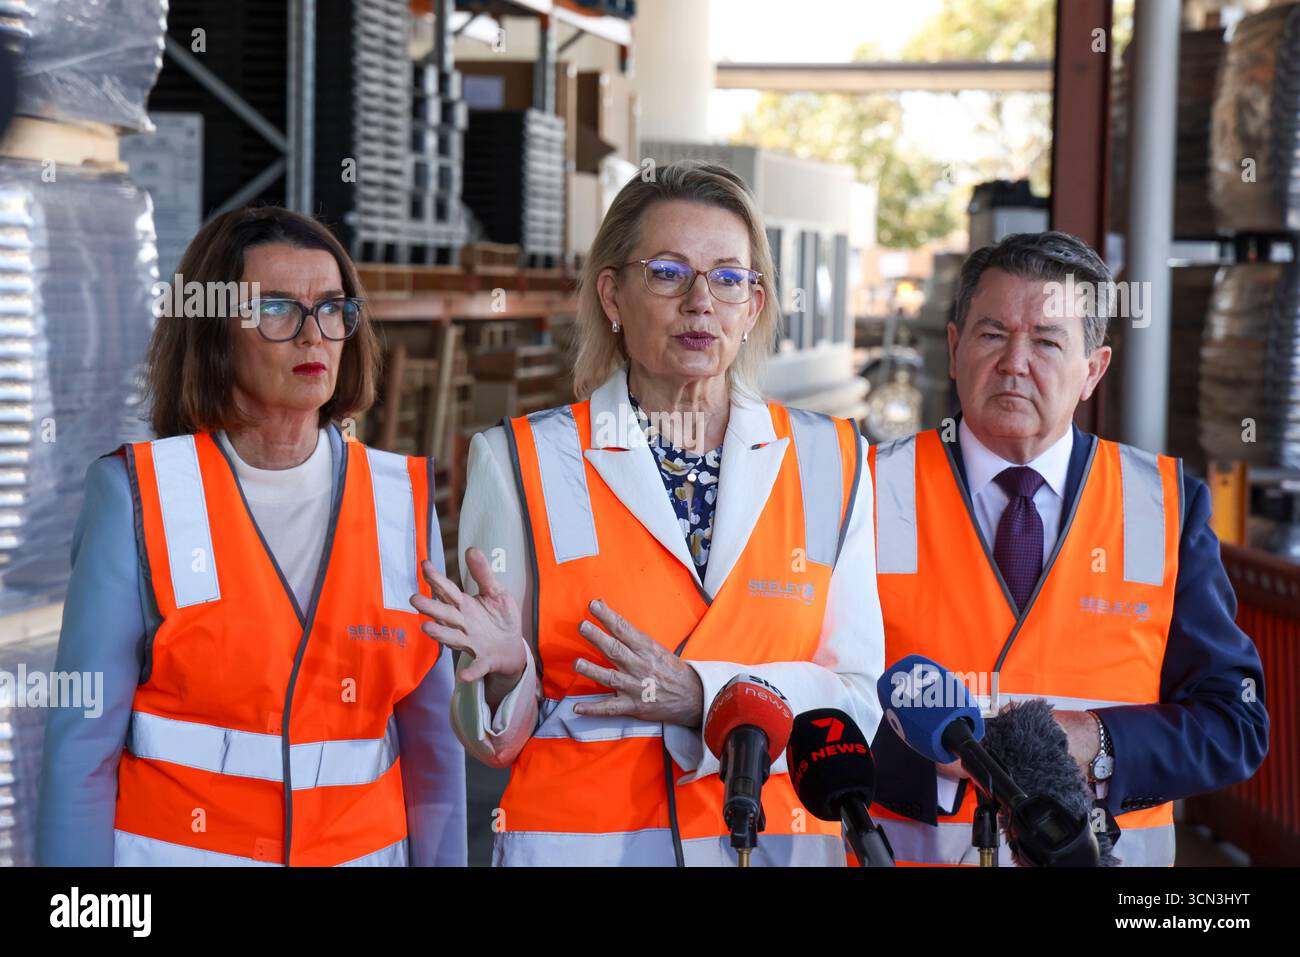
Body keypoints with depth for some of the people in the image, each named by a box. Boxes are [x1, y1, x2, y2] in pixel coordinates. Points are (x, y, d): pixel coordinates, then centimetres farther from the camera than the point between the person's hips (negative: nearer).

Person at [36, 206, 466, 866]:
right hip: (174, 845, -2)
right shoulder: (140, 496, -9)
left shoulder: (402, 500, -1)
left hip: (364, 845, 3)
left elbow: (430, 739, 2)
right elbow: (82, 747, -10)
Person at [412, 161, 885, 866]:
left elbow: (860, 700, -1)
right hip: (575, 839, -1)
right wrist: (505, 669, -22)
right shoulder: (521, 462, -3)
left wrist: (700, 696, -15)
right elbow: (492, 739, -1)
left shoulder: (829, 461, 2)